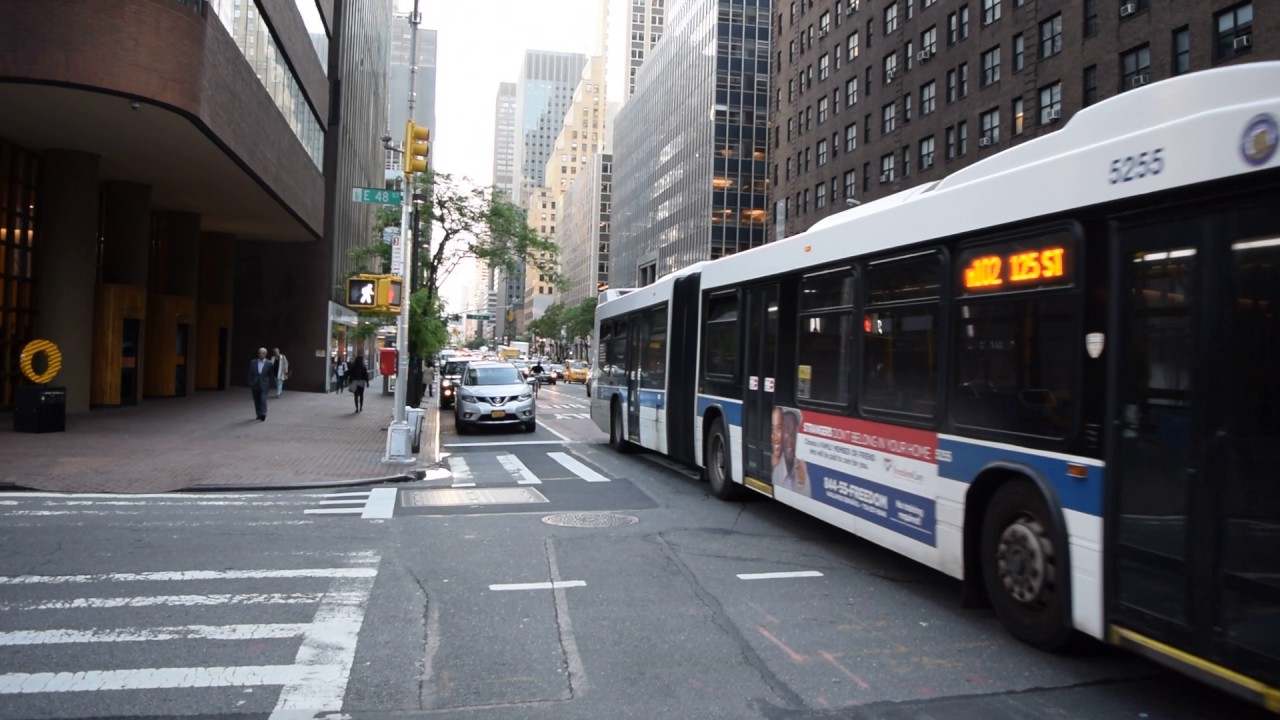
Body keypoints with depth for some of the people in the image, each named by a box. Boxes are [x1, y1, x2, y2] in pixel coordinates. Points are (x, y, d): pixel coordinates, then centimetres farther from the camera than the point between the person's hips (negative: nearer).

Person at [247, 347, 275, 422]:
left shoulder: (269, 363, -1)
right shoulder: (253, 362, 4)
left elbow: (272, 374, 3)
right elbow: (250, 374, 6)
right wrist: (250, 385, 1)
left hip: (264, 385, -3)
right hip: (255, 385, 3)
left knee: (263, 400, -13)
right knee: (257, 401, 8)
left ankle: (263, 415, -11)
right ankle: (259, 415, 18)